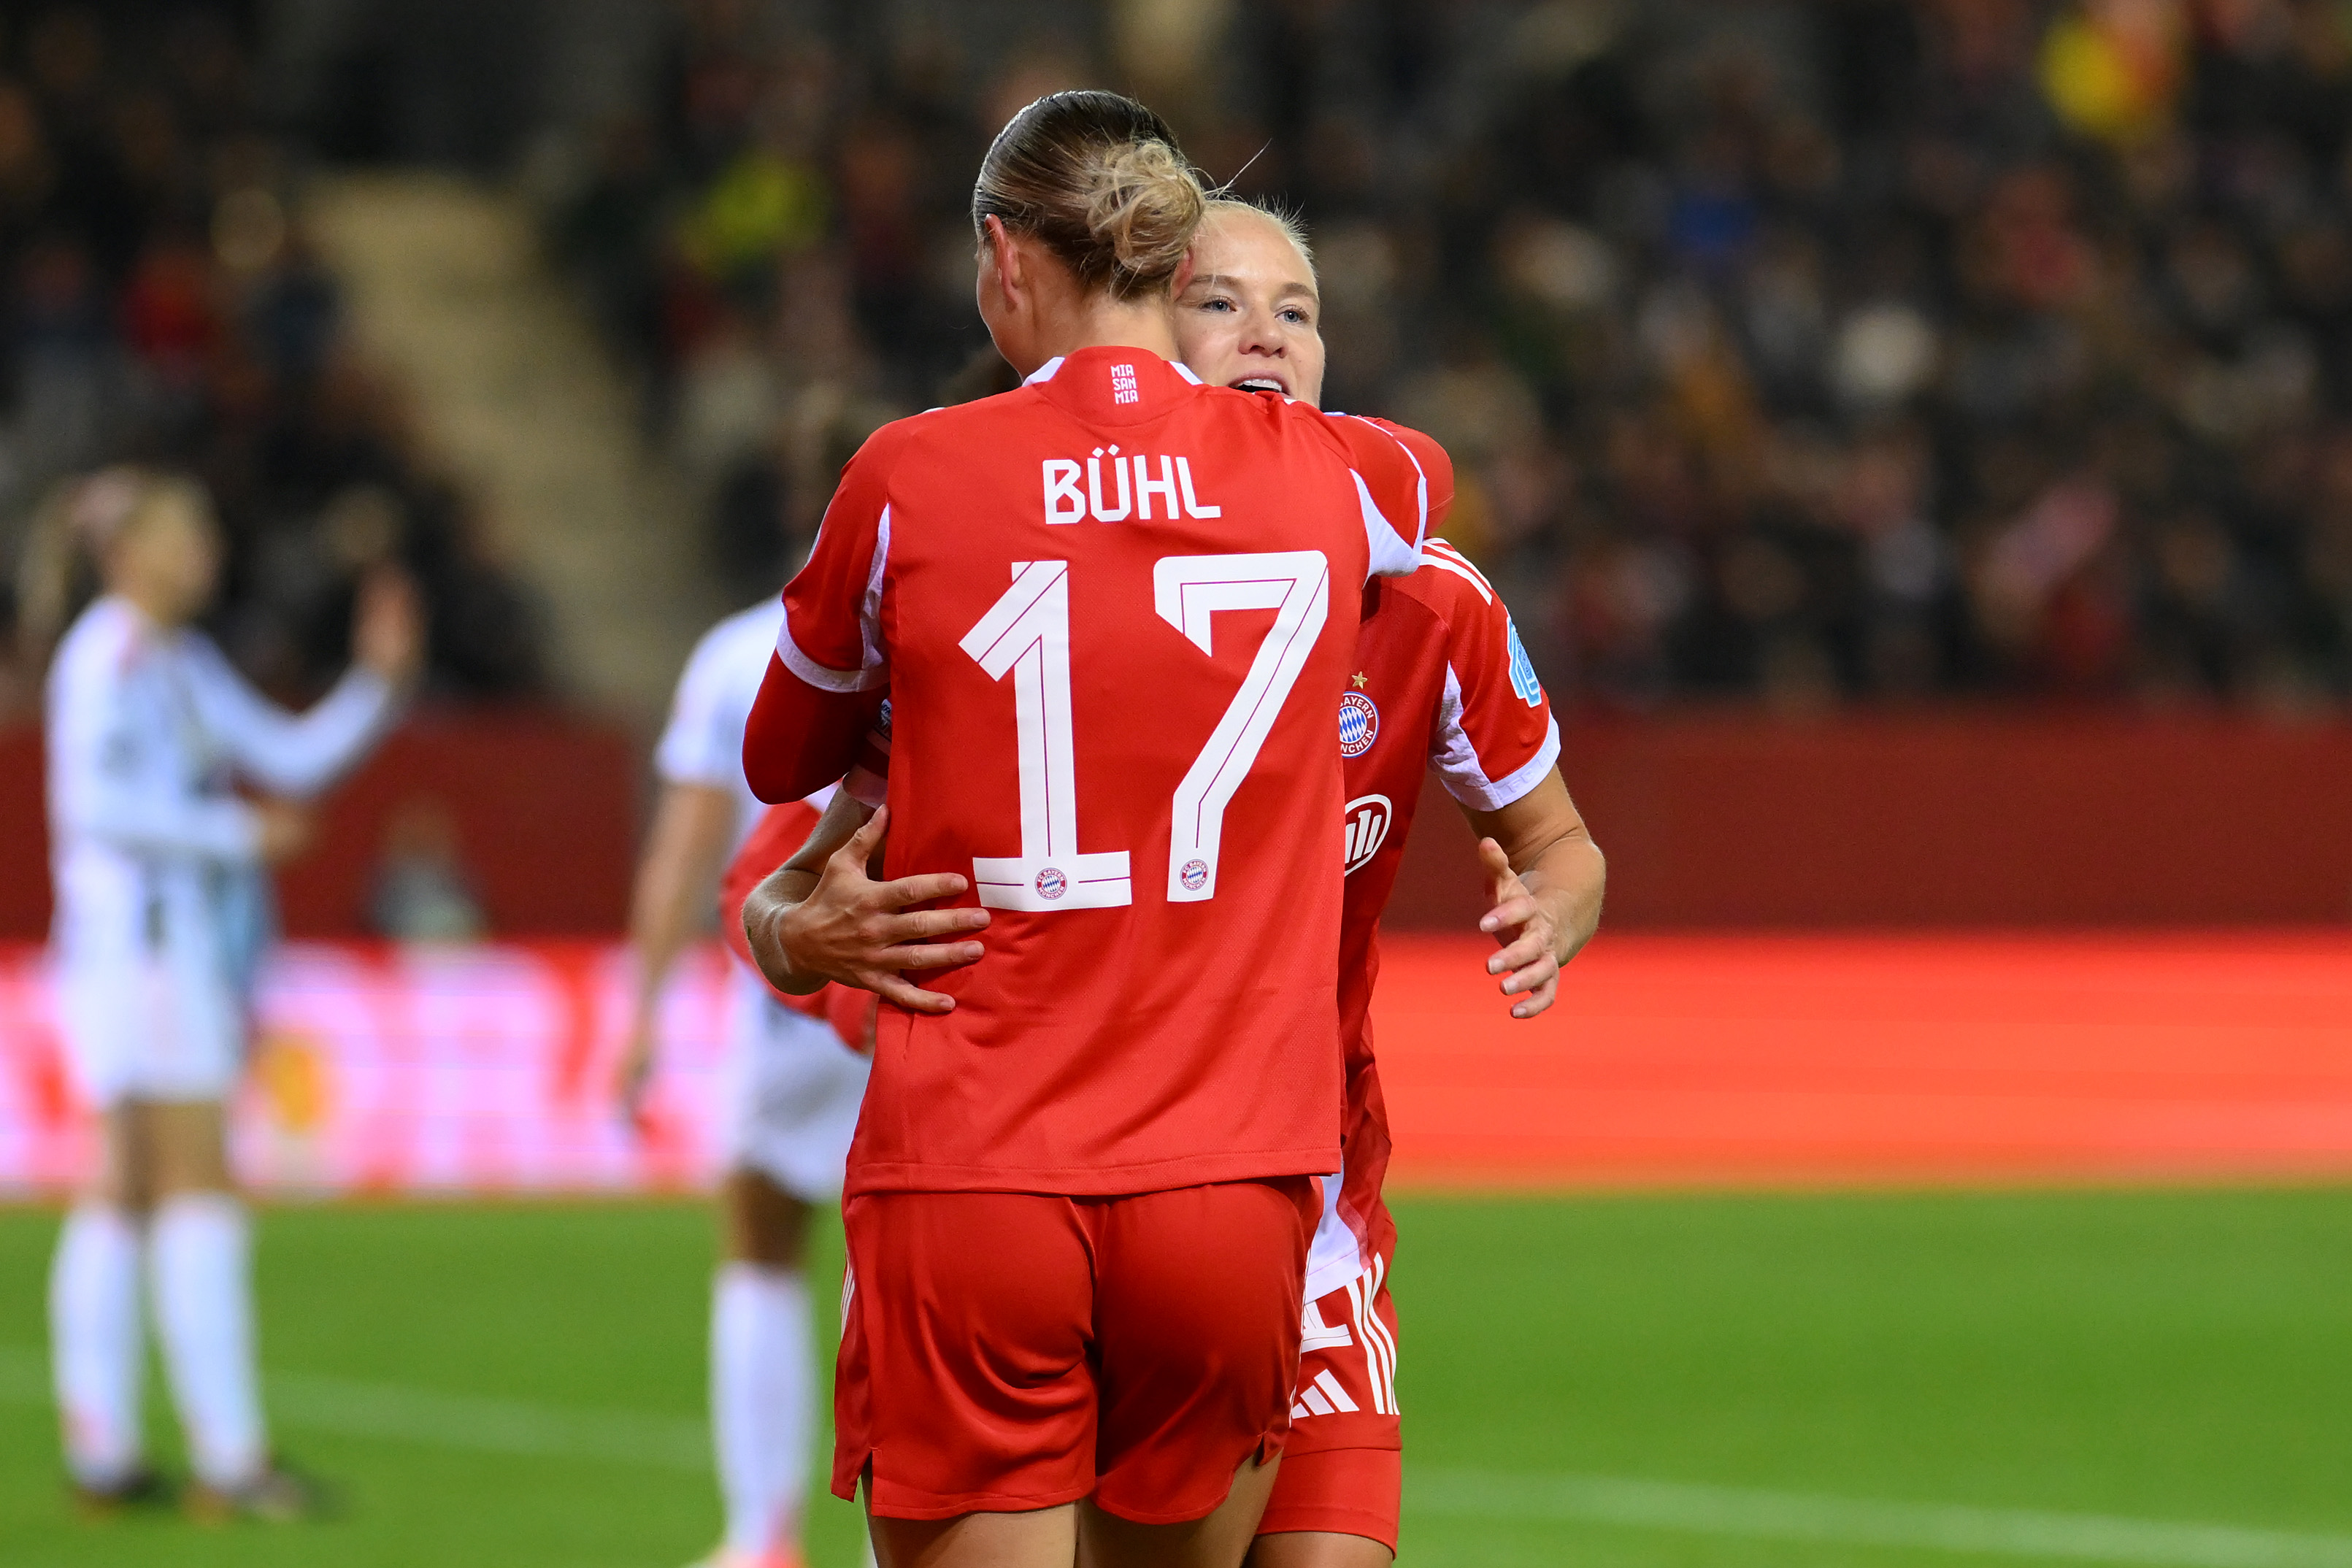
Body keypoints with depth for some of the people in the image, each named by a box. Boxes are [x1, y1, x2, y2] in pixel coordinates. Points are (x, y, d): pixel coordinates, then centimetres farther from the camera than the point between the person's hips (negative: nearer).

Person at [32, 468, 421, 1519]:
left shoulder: (186, 663, 17)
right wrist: (238, 834, -18)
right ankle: (226, 1457, -14)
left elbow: (294, 757, 18)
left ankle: (99, 1449, 10)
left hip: (189, 950, 10)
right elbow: (98, 800, -21)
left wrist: (379, 678, 6)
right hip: (139, 944, -10)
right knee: (199, 1190, -11)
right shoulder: (108, 655, -11)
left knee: (125, 1195, 9)